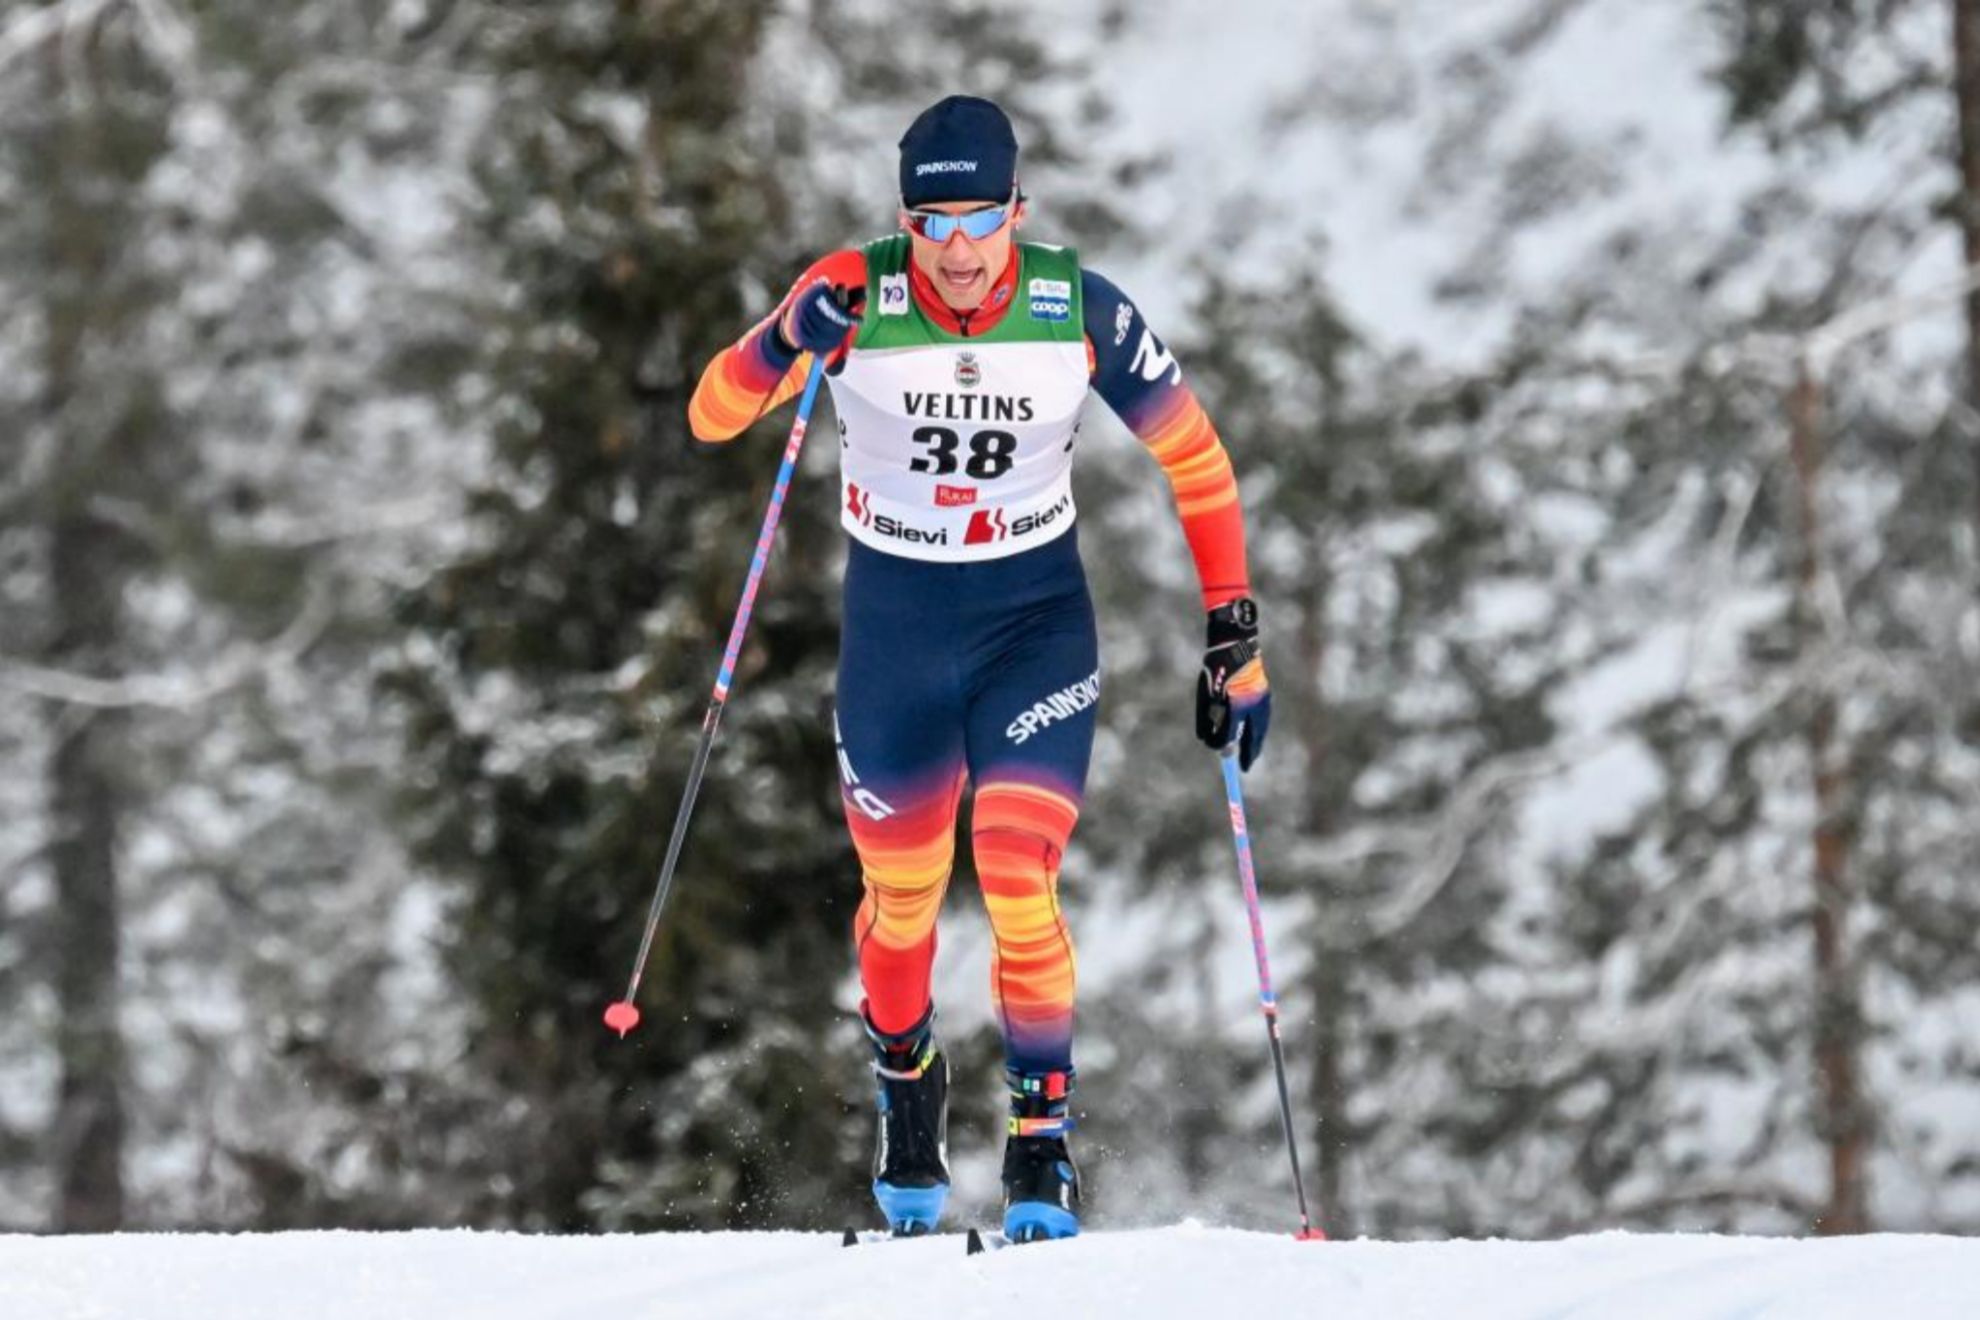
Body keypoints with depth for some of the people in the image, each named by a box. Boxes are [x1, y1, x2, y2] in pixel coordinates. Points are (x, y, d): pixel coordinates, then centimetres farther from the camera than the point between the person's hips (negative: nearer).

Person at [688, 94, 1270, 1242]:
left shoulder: (1081, 310, -15)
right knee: (901, 898, 13)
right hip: (894, 620, 1)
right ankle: (908, 1087, 42)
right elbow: (712, 418, -13)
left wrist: (1234, 636, -8)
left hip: (1038, 619, -1)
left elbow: (1196, 460, -5)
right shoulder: (855, 299, -16)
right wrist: (787, 342, -34)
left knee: (1020, 885, -17)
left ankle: (1045, 1144, -4)